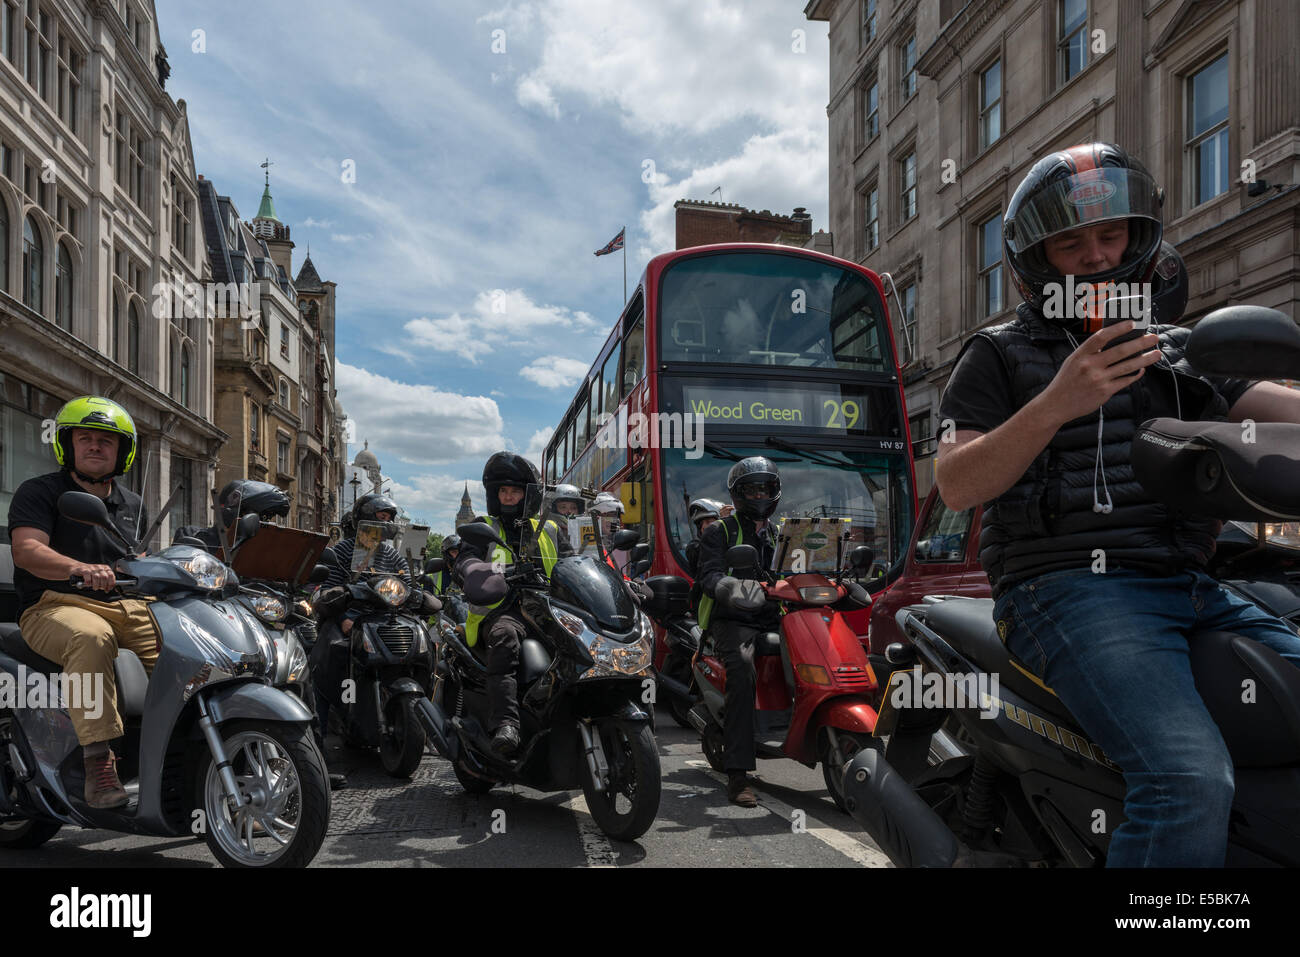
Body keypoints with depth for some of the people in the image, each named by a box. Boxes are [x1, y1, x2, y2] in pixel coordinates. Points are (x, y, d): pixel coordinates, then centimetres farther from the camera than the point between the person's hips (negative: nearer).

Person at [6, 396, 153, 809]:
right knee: (91, 637, -39)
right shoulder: (39, 492, 3)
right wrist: (81, 568, -35)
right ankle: (98, 761, -38)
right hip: (56, 606, -5)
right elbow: (26, 550, -15)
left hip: (126, 605, 5)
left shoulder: (132, 504, 21)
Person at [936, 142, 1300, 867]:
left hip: (1196, 588, 6)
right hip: (1070, 584, -6)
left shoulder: (1188, 349, 24)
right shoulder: (1001, 355, 10)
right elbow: (956, 486, -2)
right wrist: (1057, 405, -15)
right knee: (1193, 779, -28)